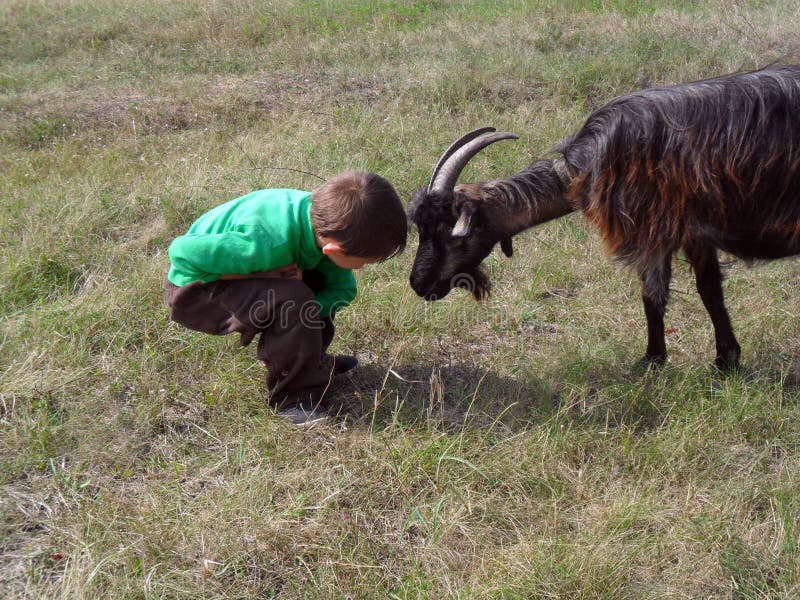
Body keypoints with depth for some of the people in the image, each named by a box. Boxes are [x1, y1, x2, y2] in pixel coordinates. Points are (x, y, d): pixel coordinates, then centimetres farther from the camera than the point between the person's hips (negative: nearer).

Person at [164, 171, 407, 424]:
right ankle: (294, 394, -10)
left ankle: (309, 360, 21)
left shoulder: (325, 217, -18)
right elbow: (181, 251, -32)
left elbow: (343, 289, -6)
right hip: (195, 290, -7)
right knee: (292, 298, -28)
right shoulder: (270, 243, -40)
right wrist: (265, 275, -31)